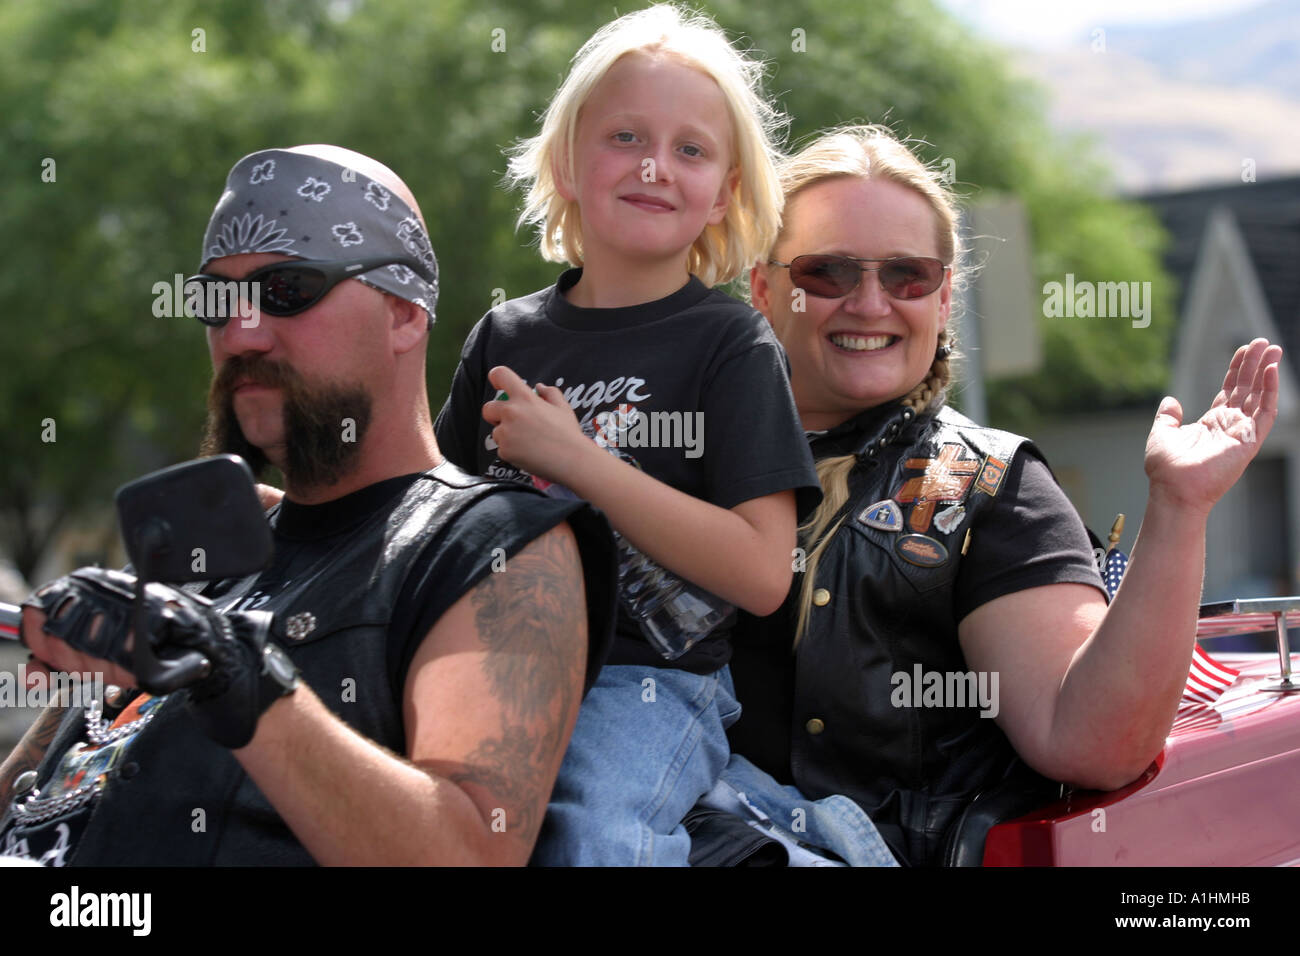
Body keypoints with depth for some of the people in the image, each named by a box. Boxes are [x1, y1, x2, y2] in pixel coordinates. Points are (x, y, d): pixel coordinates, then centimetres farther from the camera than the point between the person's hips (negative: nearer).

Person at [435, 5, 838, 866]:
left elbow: (762, 574, -8)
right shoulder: (506, 338, 15)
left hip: (655, 679, -3)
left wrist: (576, 459, -10)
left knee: (594, 831, -35)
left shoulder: (730, 344, 3)